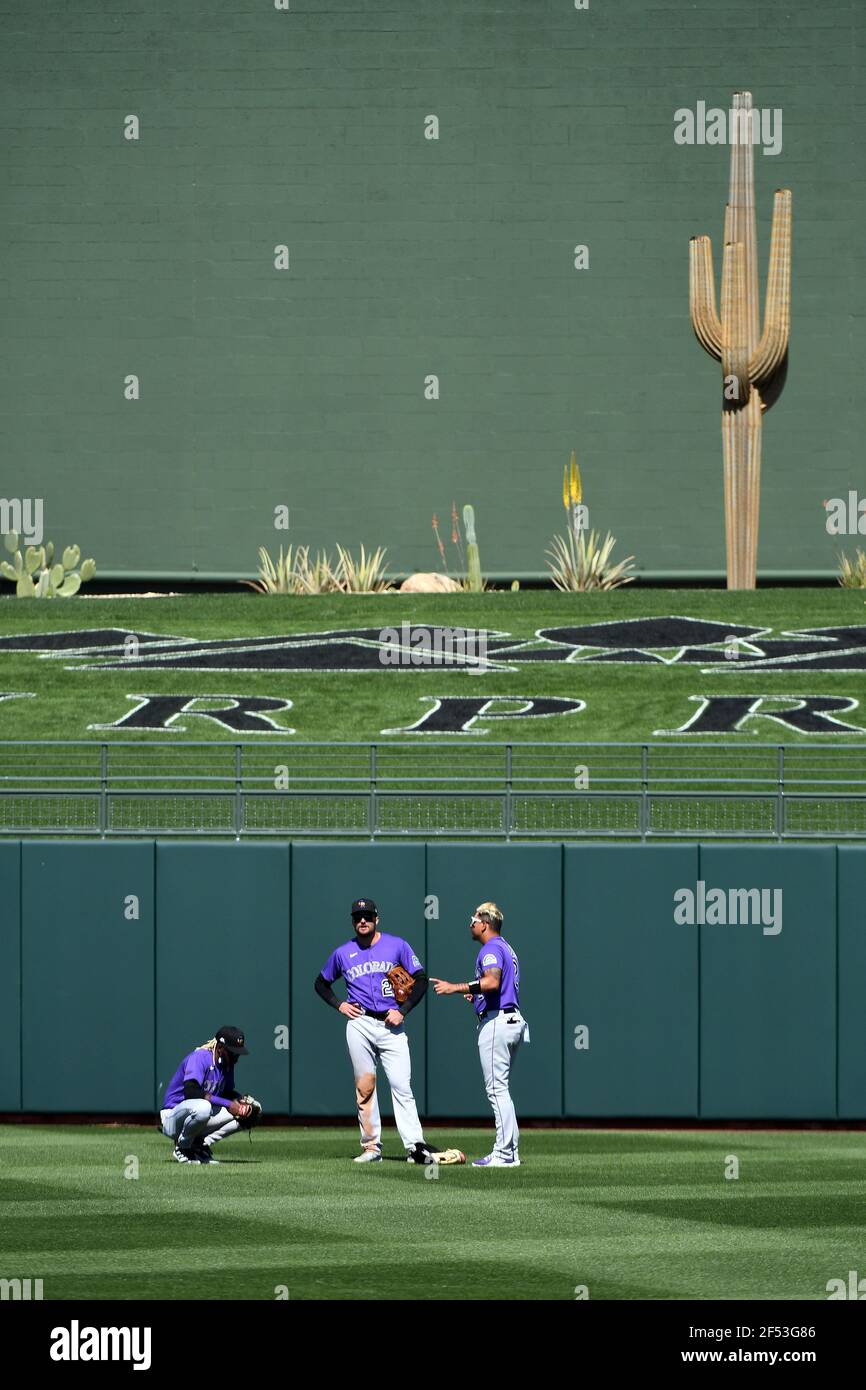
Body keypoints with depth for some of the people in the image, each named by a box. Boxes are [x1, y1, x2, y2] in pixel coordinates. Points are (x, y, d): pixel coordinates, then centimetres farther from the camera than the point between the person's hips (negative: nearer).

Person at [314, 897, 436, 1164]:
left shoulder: (397, 946, 5)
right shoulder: (343, 953, 10)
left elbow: (420, 979, 6)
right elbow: (321, 983, 24)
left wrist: (403, 1011, -4)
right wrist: (339, 1005, 7)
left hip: (391, 1026, -2)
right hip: (359, 1025, 2)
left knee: (402, 1086, -10)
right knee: (364, 1086, 0)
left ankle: (415, 1146, -16)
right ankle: (371, 1148, 4)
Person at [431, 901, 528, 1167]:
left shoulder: (491, 949, -11)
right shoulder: (507, 949, 21)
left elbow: (492, 981, -28)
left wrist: (456, 988, -28)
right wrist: (476, 994, 32)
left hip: (496, 1022, -11)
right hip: (513, 1019, 11)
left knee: (496, 1088, -10)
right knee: (501, 1088, 14)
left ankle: (505, 1153, -13)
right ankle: (509, 1151, 13)